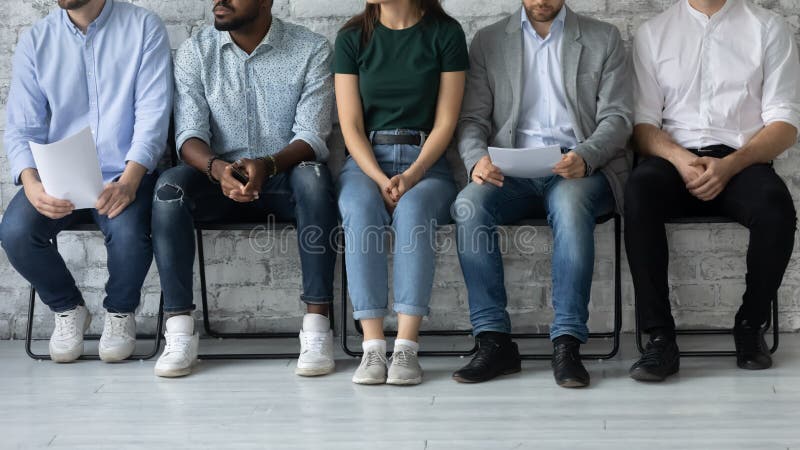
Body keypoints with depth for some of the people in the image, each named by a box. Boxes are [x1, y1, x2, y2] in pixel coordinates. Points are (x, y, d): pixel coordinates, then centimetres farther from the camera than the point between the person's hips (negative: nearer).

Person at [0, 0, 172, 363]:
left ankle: (120, 312, 2)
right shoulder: (35, 41, 6)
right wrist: (31, 183, -21)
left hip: (122, 174, -2)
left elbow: (153, 112, -9)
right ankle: (67, 309, 6)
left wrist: (129, 181, -25)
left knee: (128, 233, -32)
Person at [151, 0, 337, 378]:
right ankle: (179, 332, -25)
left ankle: (316, 326, -33)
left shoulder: (312, 50, -5)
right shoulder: (194, 53, 1)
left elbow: (311, 136, -13)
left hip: (285, 177, -2)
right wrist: (217, 168, -30)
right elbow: (189, 134, -6)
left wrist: (267, 165, -34)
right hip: (220, 178, 2)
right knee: (169, 186, -29)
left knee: (313, 176, -35)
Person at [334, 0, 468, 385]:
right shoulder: (352, 37, 6)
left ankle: (406, 347, -36)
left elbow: (445, 122, -1)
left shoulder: (445, 33, 2)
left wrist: (411, 176, -16)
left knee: (413, 210, -35)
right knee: (360, 211, -33)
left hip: (426, 161, -1)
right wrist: (380, 180, -14)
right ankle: (373, 346, -33)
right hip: (366, 161, 1)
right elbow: (351, 127, 1)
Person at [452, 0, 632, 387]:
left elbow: (617, 118, 4)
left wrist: (585, 157, -18)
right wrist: (477, 159, -14)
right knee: (470, 204, -31)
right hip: (513, 171, 2)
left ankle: (567, 344, -34)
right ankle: (493, 341, -26)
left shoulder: (603, 39, 13)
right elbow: (473, 119, 10)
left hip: (580, 169, -1)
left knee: (570, 201, -37)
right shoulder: (488, 42, 17)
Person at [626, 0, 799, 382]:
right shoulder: (652, 33, 13)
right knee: (639, 190, -33)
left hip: (740, 161, 0)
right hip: (675, 159, 1)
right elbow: (643, 123, 6)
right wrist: (679, 159, -15)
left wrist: (730, 165, -16)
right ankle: (660, 337, -28)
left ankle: (750, 325, -9)